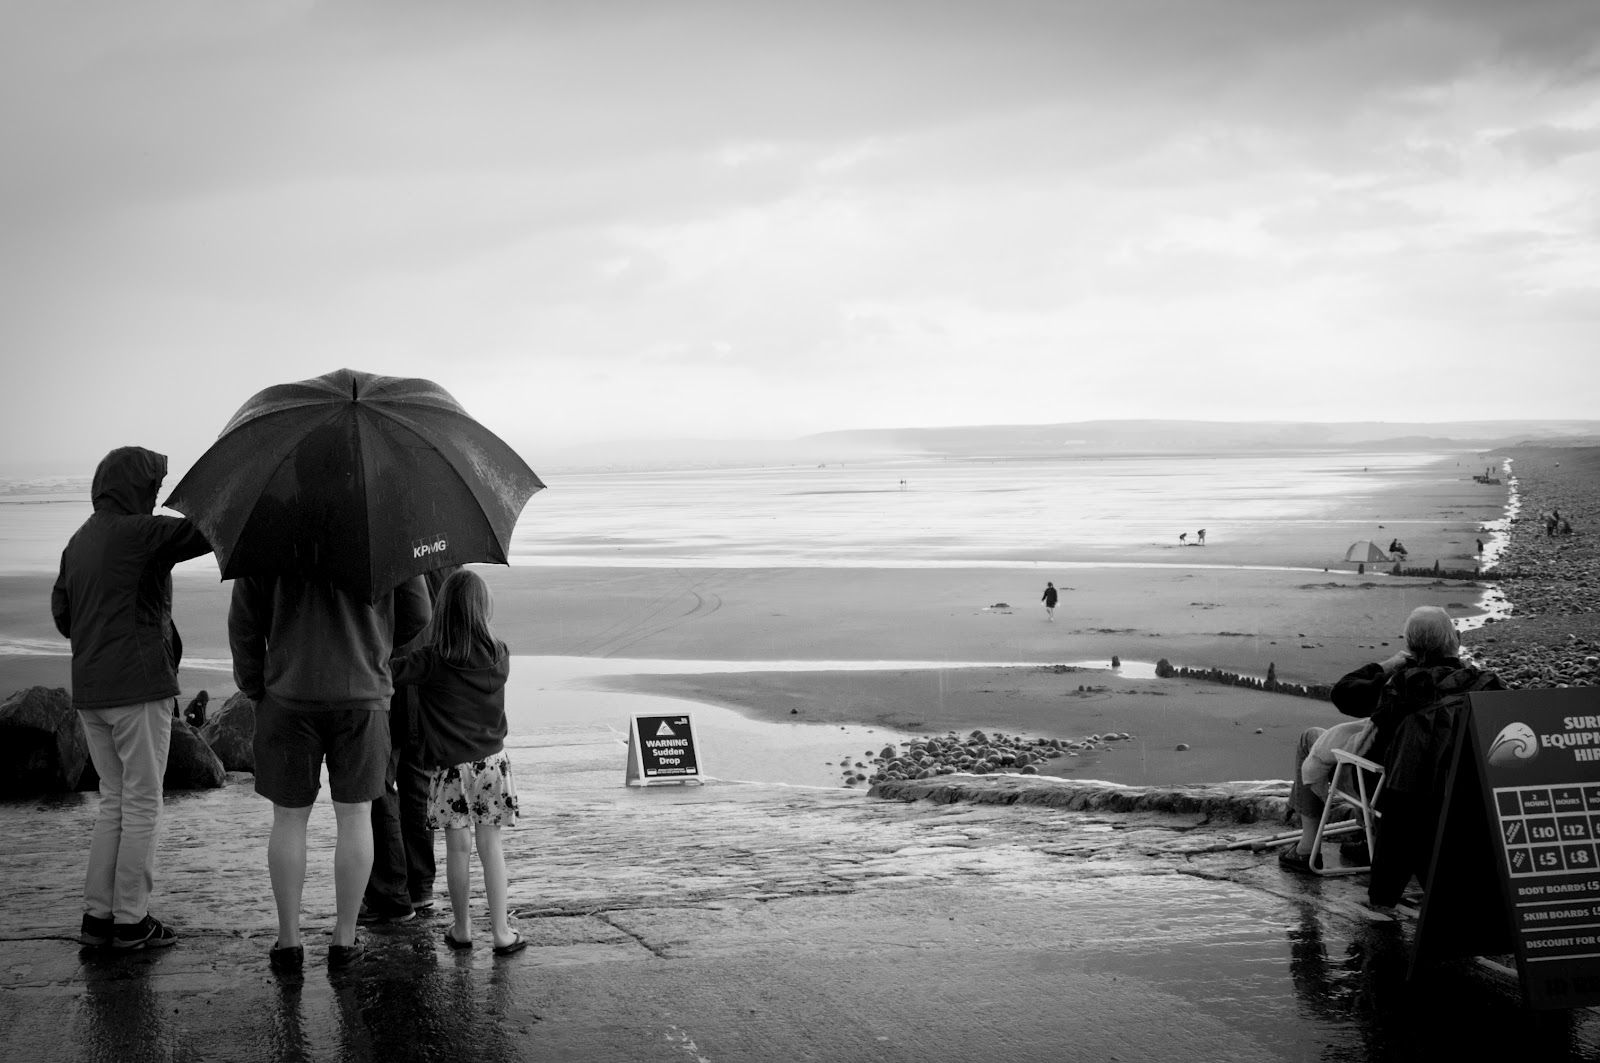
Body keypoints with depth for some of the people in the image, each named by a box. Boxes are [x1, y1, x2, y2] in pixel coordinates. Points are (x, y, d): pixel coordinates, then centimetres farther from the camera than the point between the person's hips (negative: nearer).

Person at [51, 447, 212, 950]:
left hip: (88, 690, 8)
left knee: (114, 801, 15)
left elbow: (61, 612, 16)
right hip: (139, 686, -8)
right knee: (142, 804, 1)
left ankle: (97, 915, 14)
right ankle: (132, 920, 4)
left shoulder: (78, 541, 12)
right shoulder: (140, 532, -12)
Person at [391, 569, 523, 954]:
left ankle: (461, 929, 19)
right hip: (491, 761, 2)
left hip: (451, 767, -2)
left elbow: (387, 672, -12)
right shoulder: (499, 656, -3)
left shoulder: (430, 660, -12)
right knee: (490, 845, 8)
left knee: (458, 848, 7)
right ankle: (501, 931, 9)